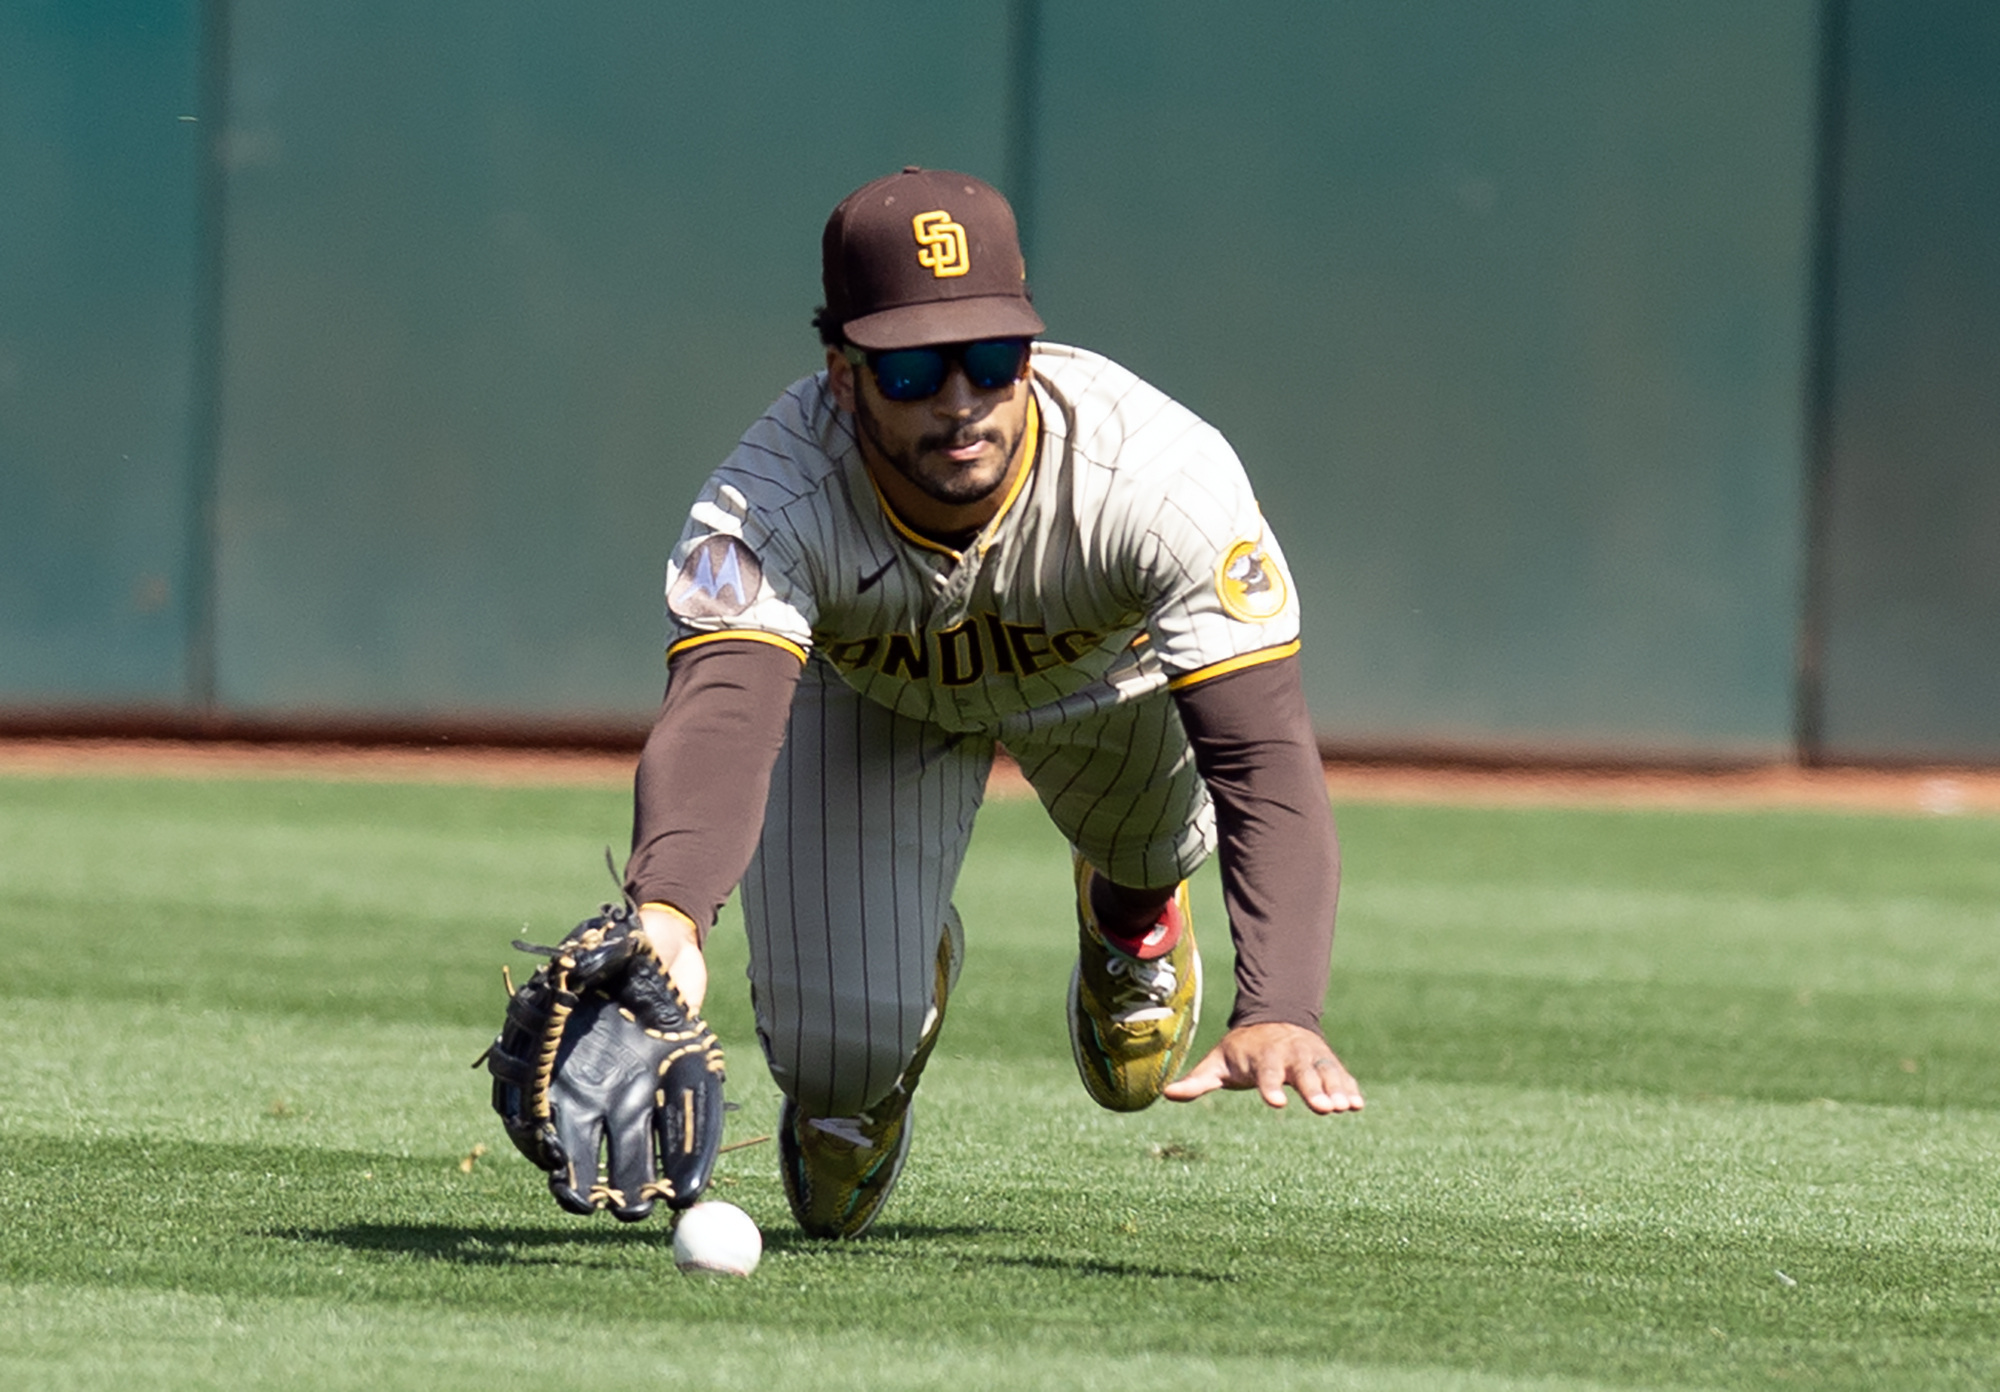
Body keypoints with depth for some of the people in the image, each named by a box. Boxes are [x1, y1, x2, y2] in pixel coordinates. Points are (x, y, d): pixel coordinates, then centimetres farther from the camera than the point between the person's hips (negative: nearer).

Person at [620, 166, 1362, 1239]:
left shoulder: (1164, 480, -44)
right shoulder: (773, 504, -43)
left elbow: (1265, 759, -49)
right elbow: (717, 719, -60)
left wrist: (1277, 1015, -65)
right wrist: (666, 920, -82)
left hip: (1108, 672, 2)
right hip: (866, 695, -2)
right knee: (836, 1053, -11)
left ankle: (1133, 906, 29)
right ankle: (885, 1003, 29)